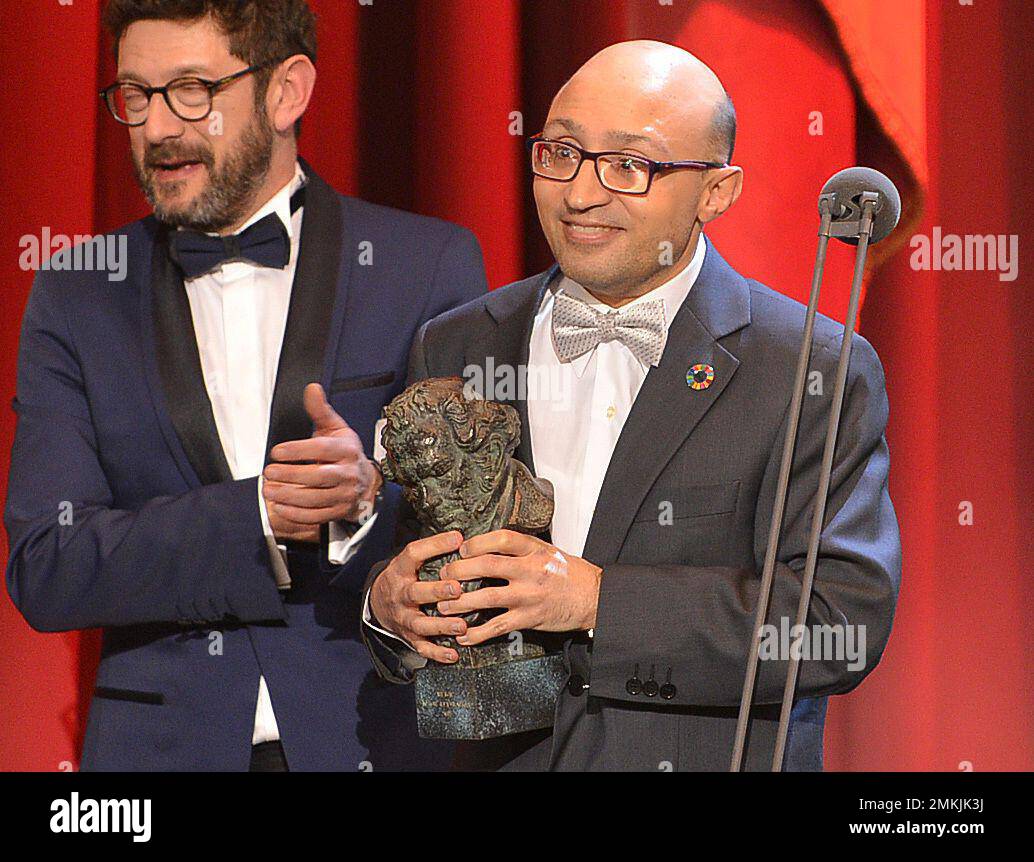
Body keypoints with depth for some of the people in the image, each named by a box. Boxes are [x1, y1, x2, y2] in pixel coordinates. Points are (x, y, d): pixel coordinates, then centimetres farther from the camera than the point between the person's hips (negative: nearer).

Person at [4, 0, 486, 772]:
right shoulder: (76, 300, 4)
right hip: (163, 743, 1)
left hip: (382, 738, -1)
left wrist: (371, 497, -21)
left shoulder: (432, 267, -1)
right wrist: (258, 515, -16)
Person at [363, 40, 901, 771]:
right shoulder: (454, 349, 4)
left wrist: (600, 601, -23)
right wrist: (389, 605, -16)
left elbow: (850, 616, -18)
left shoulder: (818, 370, -10)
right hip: (495, 757, 3)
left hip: (713, 755, -3)